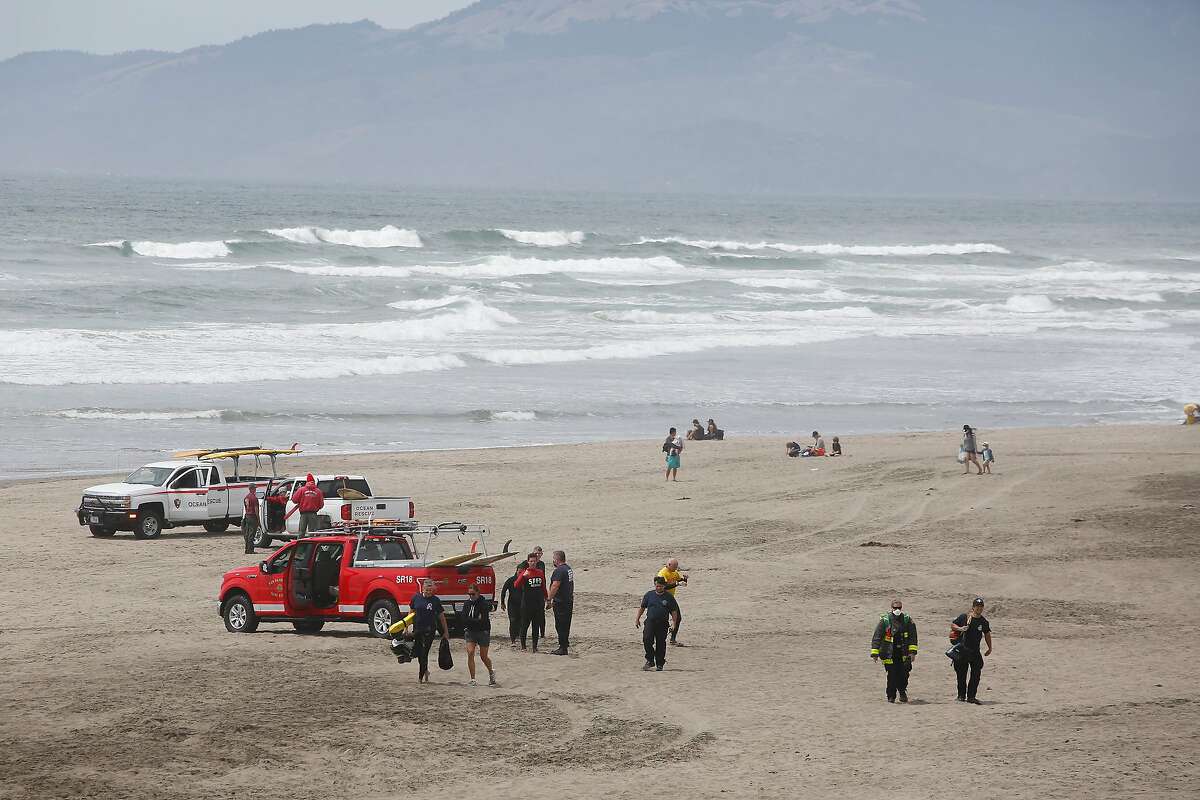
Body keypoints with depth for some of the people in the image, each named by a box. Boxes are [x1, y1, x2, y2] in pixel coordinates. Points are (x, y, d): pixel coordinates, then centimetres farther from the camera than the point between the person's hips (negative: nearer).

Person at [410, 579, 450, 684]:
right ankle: (425, 671, 31)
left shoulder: (435, 600, -1)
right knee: (418, 652, 7)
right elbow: (411, 612, 13)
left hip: (429, 630, -3)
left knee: (424, 653, -7)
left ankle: (421, 676, 2)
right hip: (417, 629, 3)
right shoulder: (416, 598, 3)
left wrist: (446, 631, 6)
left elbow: (441, 616, 5)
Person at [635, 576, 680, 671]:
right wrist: (637, 619, 13)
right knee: (647, 639, -18)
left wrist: (674, 623, -1)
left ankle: (659, 664, 14)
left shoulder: (668, 597, 3)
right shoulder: (649, 595, 7)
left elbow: (674, 611, 7)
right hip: (650, 621, 1)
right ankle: (650, 661, -7)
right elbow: (642, 607, 15)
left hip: (663, 624, -1)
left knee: (661, 644, 3)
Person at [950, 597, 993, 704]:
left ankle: (971, 696, -2)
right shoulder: (964, 617, -5)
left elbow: (987, 634, 18)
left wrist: (990, 648, 19)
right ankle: (961, 695, 18)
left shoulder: (984, 621, 4)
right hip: (962, 650, -2)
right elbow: (952, 625, 3)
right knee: (962, 674, 5)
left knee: (976, 673, -7)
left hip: (975, 651, 2)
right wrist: (960, 628, -17)